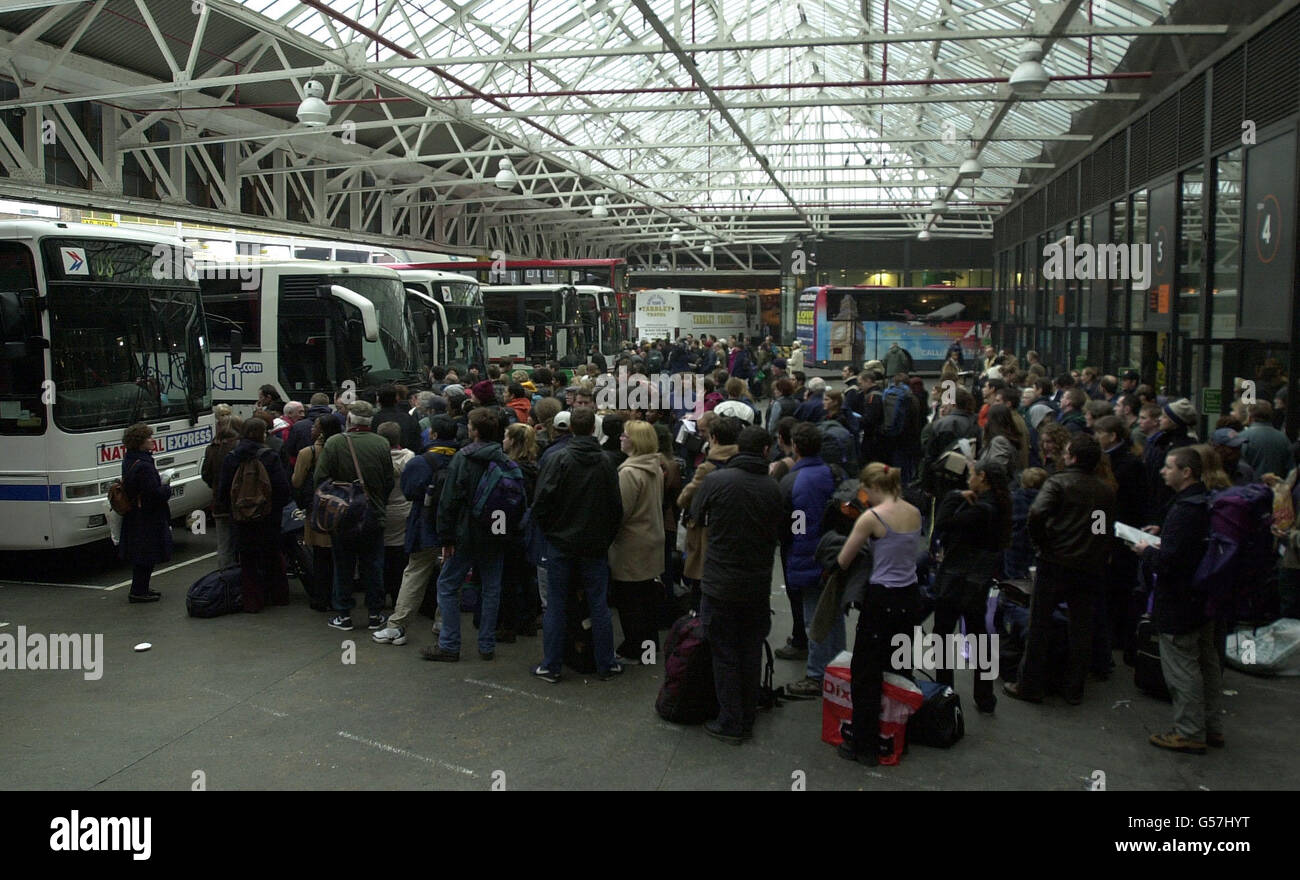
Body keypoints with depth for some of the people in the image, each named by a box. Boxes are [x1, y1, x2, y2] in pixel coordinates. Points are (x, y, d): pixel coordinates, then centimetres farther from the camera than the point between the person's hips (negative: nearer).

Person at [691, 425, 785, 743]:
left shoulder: (715, 480, -12)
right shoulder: (773, 488, -7)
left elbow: (695, 517, 4)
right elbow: (779, 534, 4)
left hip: (721, 582, -2)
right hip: (758, 584, 3)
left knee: (725, 654, 7)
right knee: (751, 654, 15)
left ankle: (730, 724, 12)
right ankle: (747, 721, 25)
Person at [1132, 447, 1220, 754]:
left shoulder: (1184, 511, -26)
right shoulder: (1207, 504, 5)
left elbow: (1167, 561, -28)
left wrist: (1145, 551, -10)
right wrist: (1163, 532, 13)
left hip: (1178, 604, -10)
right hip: (1204, 599, 10)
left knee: (1181, 669, 1)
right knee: (1206, 663, 19)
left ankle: (1190, 734, 10)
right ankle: (1212, 727, 31)